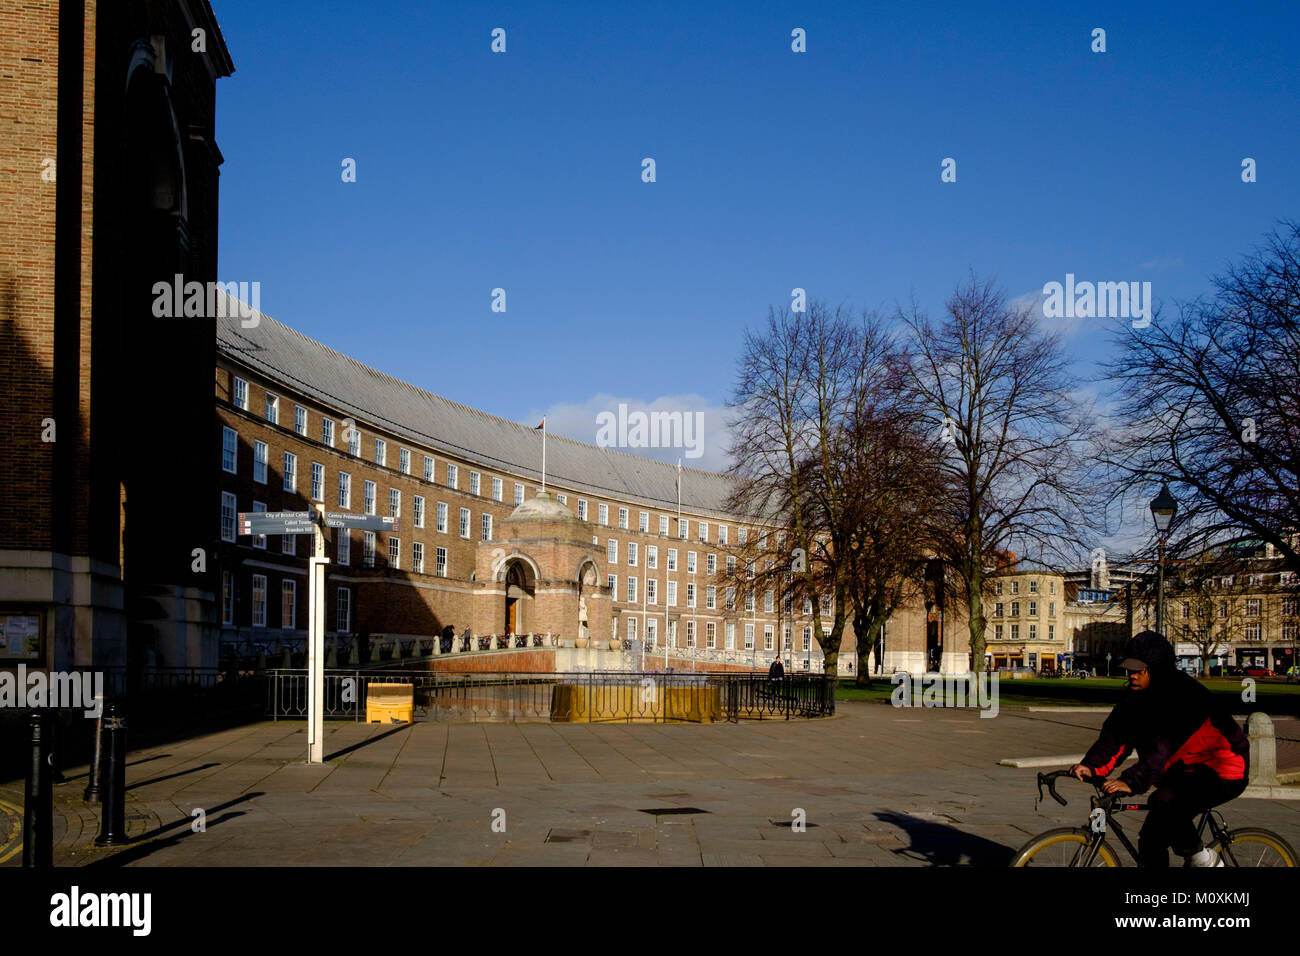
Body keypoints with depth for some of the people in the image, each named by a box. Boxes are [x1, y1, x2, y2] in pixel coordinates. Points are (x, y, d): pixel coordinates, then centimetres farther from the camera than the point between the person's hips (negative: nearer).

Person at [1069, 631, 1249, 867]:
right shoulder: (1135, 695, -2)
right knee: (1151, 841, 5)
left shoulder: (1181, 693, -27)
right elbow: (1117, 734, -10)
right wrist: (1091, 766, -27)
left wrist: (1132, 781, -50)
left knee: (1164, 802, -32)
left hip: (1221, 775, -9)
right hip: (1186, 772, 9)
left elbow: (1166, 745, -39)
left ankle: (1203, 859, -11)